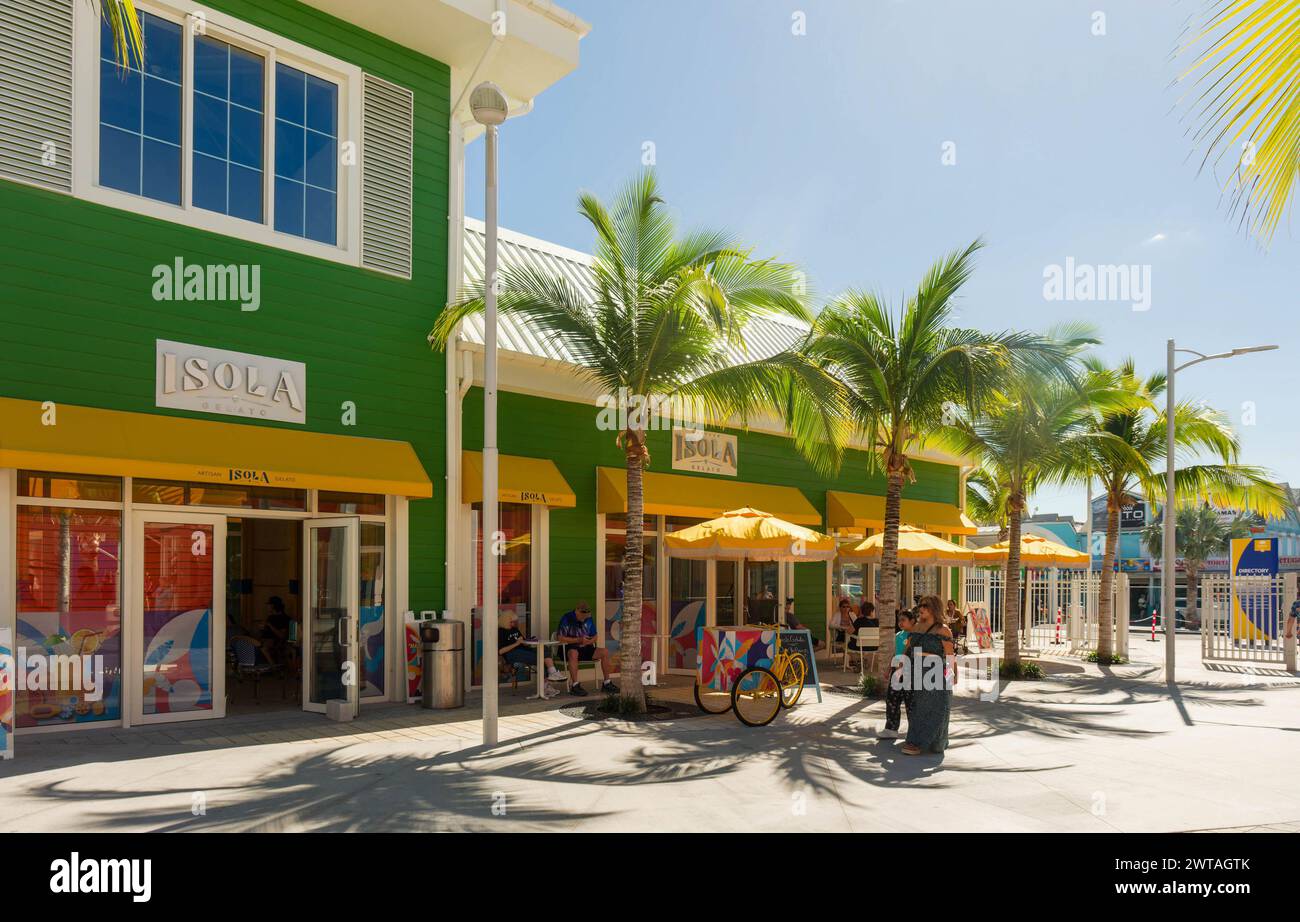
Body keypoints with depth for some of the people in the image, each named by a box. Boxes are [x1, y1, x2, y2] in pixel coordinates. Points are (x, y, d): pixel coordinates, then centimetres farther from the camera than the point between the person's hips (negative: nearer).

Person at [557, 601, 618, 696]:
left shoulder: (588, 619, 8)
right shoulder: (567, 619, -10)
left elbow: (594, 637, 13)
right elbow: (561, 638, -16)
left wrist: (588, 641, -12)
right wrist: (579, 640, -20)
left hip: (585, 649, 6)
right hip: (570, 648, -6)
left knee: (605, 652, -12)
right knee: (573, 653, -40)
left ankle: (607, 684, -5)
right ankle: (575, 685, -37)